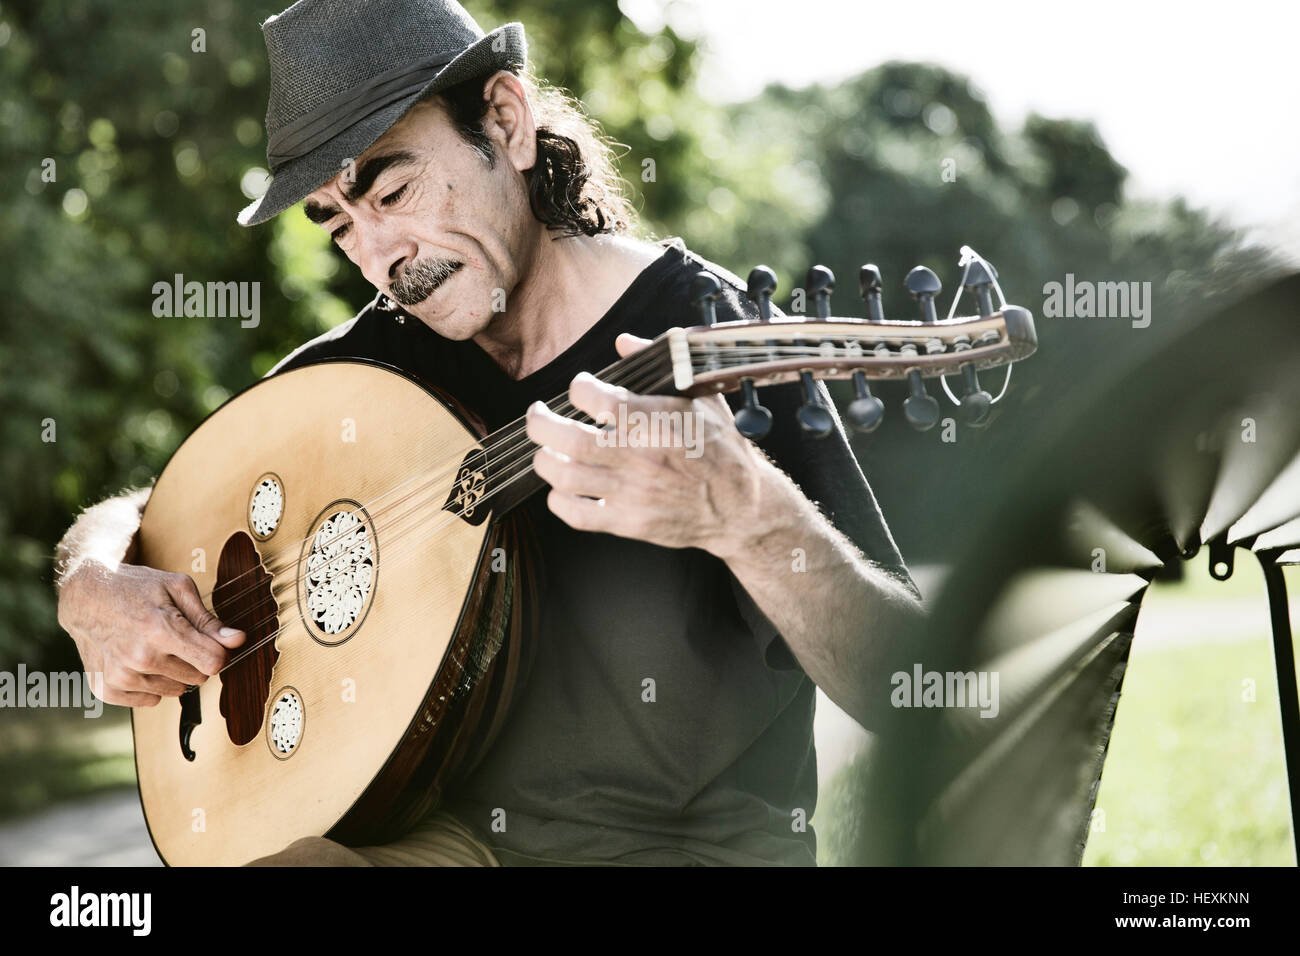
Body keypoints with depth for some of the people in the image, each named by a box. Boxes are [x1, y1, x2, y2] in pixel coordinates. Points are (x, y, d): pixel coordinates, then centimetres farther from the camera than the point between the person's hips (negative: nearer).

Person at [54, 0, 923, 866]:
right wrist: (93, 589, -12)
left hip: (698, 843, -4)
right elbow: (128, 517, 12)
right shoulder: (371, 362, 0)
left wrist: (748, 515, -42)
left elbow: (905, 689, -23)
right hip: (451, 830, 5)